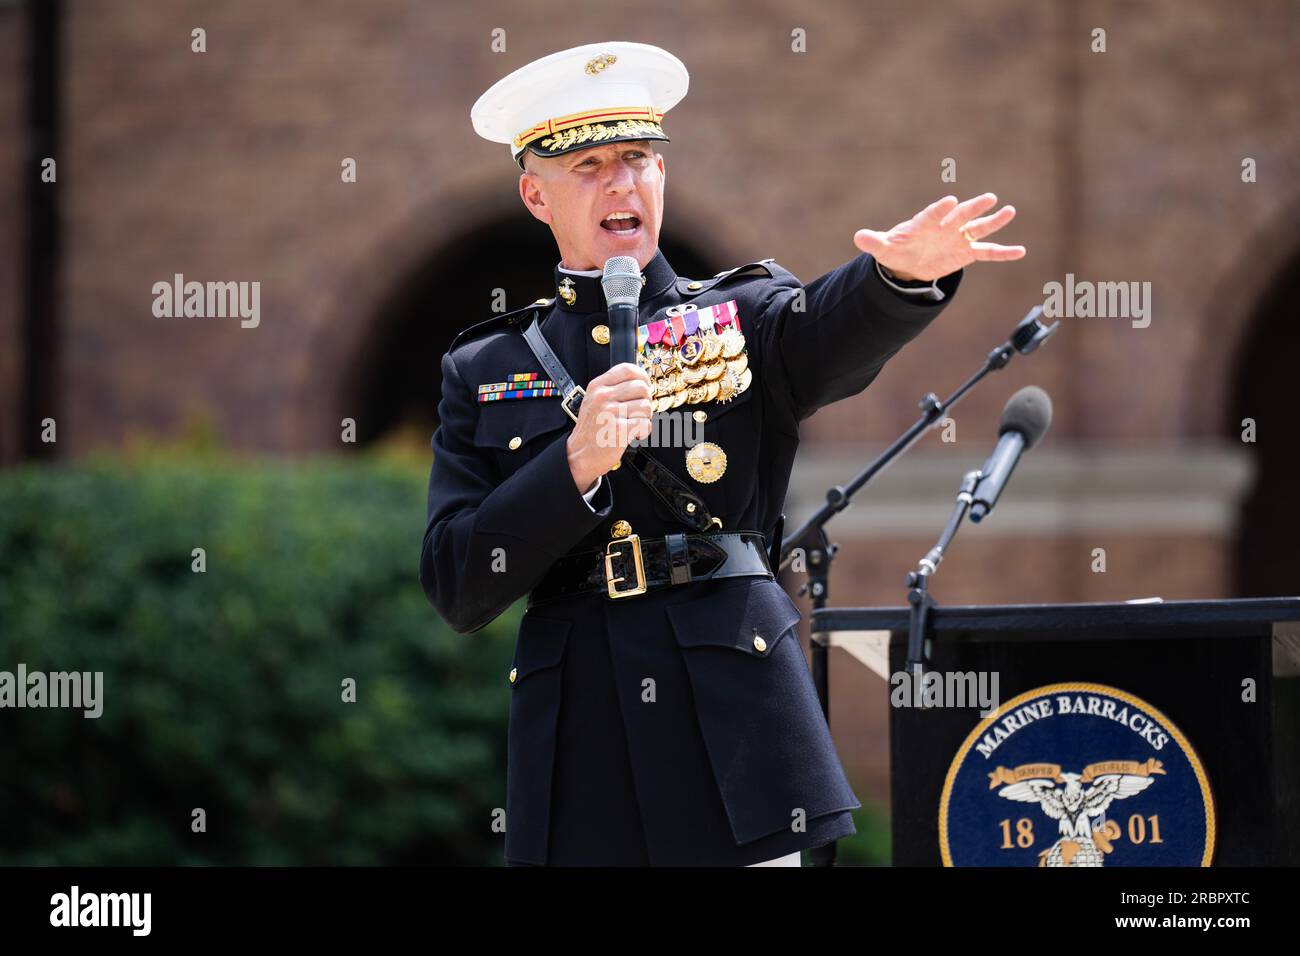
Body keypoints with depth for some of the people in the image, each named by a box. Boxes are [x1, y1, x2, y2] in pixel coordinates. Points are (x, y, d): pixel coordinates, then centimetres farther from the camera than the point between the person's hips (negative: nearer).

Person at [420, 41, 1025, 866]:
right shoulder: (484, 374, 11)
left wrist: (906, 270, -39)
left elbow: (840, 336, -16)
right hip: (578, 760, 1)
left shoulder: (744, 318, 8)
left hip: (735, 734, -1)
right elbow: (458, 590, 1)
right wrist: (577, 466, -13)